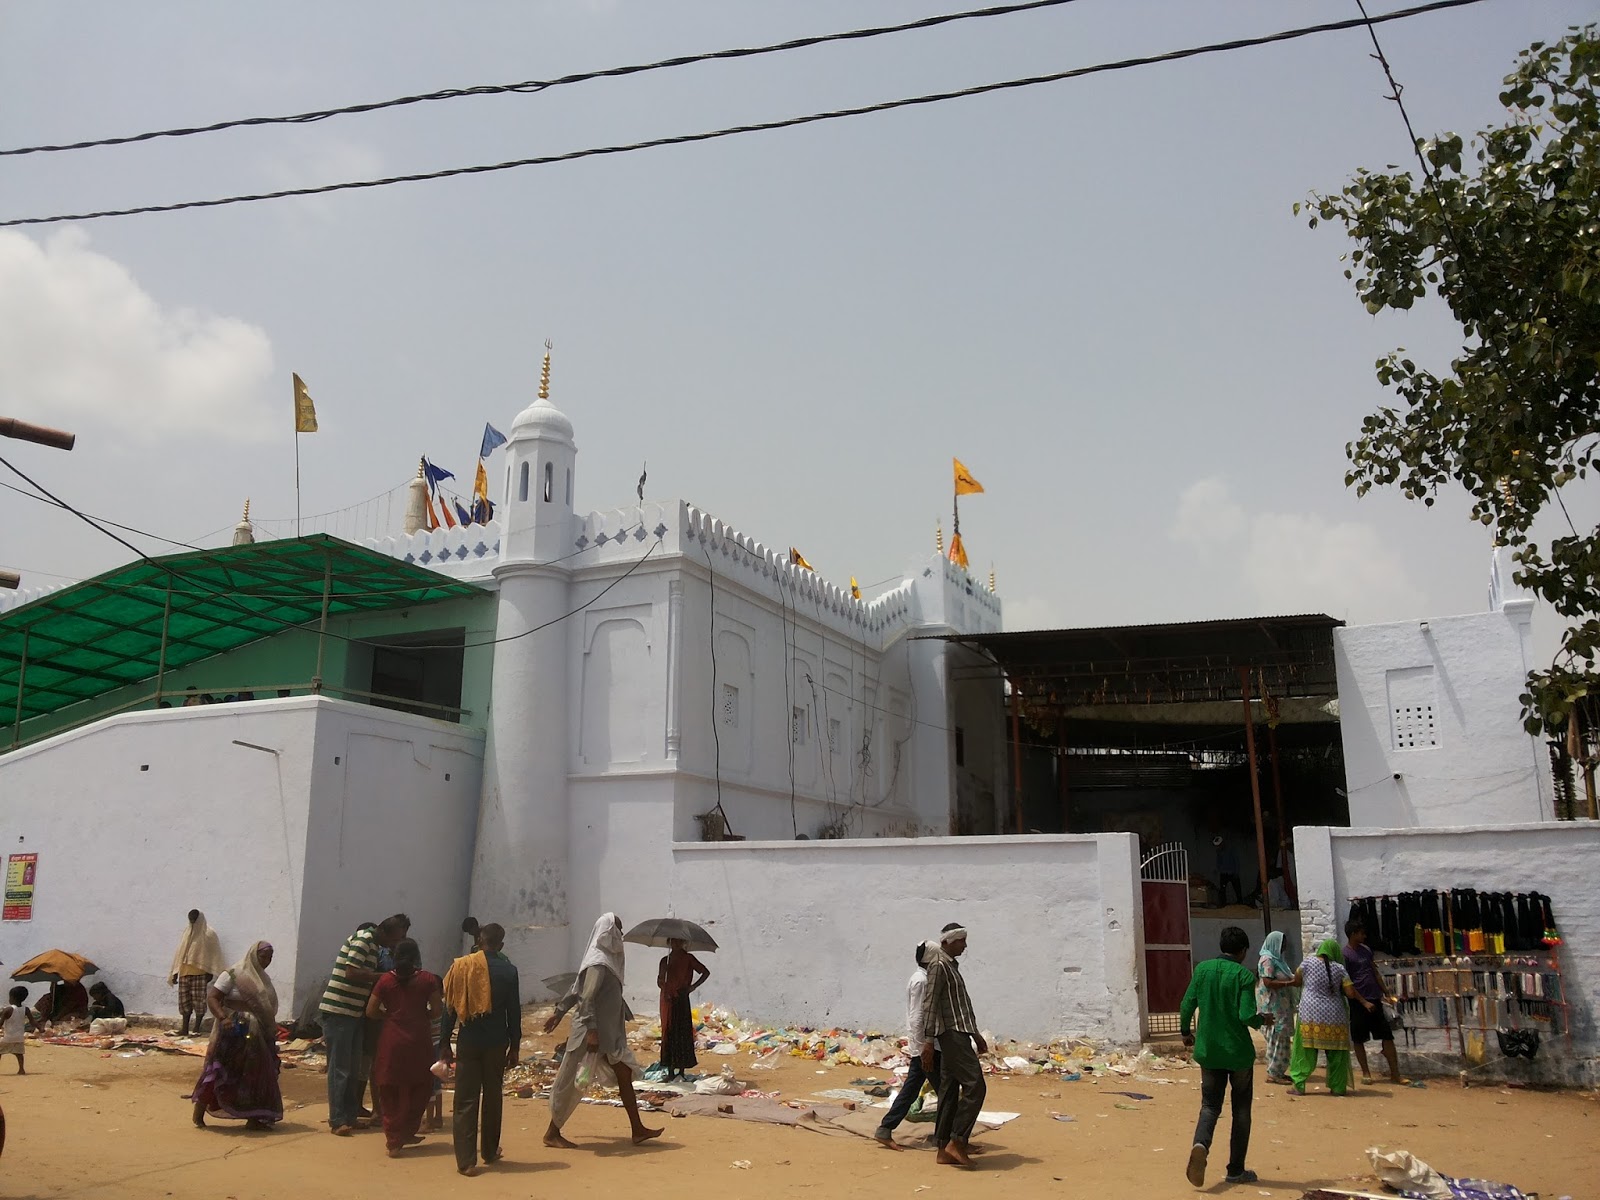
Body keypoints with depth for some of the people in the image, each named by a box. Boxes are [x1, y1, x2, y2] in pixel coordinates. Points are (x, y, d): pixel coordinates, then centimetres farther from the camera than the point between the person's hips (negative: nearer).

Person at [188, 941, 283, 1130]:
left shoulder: (263, 979, 15)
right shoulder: (233, 974, -7)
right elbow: (211, 997, -12)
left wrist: (272, 1029, 13)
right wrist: (223, 1018, -25)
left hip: (257, 1037, 7)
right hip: (234, 1032, -7)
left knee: (256, 1076, 6)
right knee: (219, 1072, -4)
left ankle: (254, 1118, 11)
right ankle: (198, 1113, 13)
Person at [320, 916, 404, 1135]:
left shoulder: (374, 945, 14)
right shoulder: (363, 939, -14)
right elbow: (351, 973, -24)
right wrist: (384, 976, -21)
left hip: (354, 1013, 9)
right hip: (338, 1012, -9)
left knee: (353, 1068, 13)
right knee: (340, 1068, -4)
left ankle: (351, 1116, 20)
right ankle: (337, 1121, 1)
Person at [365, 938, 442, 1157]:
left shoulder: (386, 980, -1)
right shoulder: (427, 980, -3)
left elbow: (371, 1012, 0)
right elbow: (436, 1010, -4)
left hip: (392, 1042, 1)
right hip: (419, 1042, -1)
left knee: (392, 1092, 10)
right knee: (419, 1089, 17)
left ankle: (394, 1141, 10)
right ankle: (406, 1133, 20)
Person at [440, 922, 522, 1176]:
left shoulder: (461, 966, -3)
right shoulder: (508, 970, -4)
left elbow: (450, 1007, -2)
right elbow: (514, 1012, -1)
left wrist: (444, 1043, 4)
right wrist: (514, 1047, 8)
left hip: (468, 1041, 0)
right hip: (496, 1042, 1)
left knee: (466, 1101, 3)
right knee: (492, 1098, 15)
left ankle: (466, 1161, -1)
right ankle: (490, 1152, 27)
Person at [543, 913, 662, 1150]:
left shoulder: (608, 960, 11)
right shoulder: (598, 963, -17)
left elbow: (576, 990, 18)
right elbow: (586, 998, -25)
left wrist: (559, 1013, 24)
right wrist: (591, 1030, -30)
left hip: (609, 1034, 10)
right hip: (594, 1033, -10)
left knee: (625, 1074, 8)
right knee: (573, 1082, 0)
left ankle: (638, 1130, 13)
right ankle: (552, 1134, 12)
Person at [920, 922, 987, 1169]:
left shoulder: (951, 966, 19)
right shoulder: (938, 966, -11)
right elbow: (929, 1004, -17)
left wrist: (976, 1034, 28)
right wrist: (928, 1040, -22)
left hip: (959, 1034, 10)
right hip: (952, 1035, -10)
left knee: (950, 1092, 8)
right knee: (975, 1086, -11)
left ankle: (945, 1150, 9)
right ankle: (957, 1141, -9)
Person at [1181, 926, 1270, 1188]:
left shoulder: (1203, 969, -1)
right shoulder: (1244, 975, -11)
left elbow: (1186, 1006, -1)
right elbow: (1247, 1016, -17)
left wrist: (1186, 1032, 15)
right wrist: (1262, 1020, 4)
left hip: (1208, 1051, 3)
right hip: (1239, 1052, -2)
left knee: (1210, 1105, 11)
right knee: (1241, 1110, 13)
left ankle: (1200, 1145, -18)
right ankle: (1236, 1170, 18)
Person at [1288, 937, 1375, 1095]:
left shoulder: (1307, 963, -2)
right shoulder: (1339, 968, -1)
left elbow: (1297, 982, 9)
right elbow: (1351, 993, -2)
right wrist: (1365, 1002, 15)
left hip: (1310, 1015, -1)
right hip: (1334, 1016, 1)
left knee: (1305, 1052, 5)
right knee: (1336, 1053, 12)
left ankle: (1299, 1085, 4)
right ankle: (1337, 1087, 15)